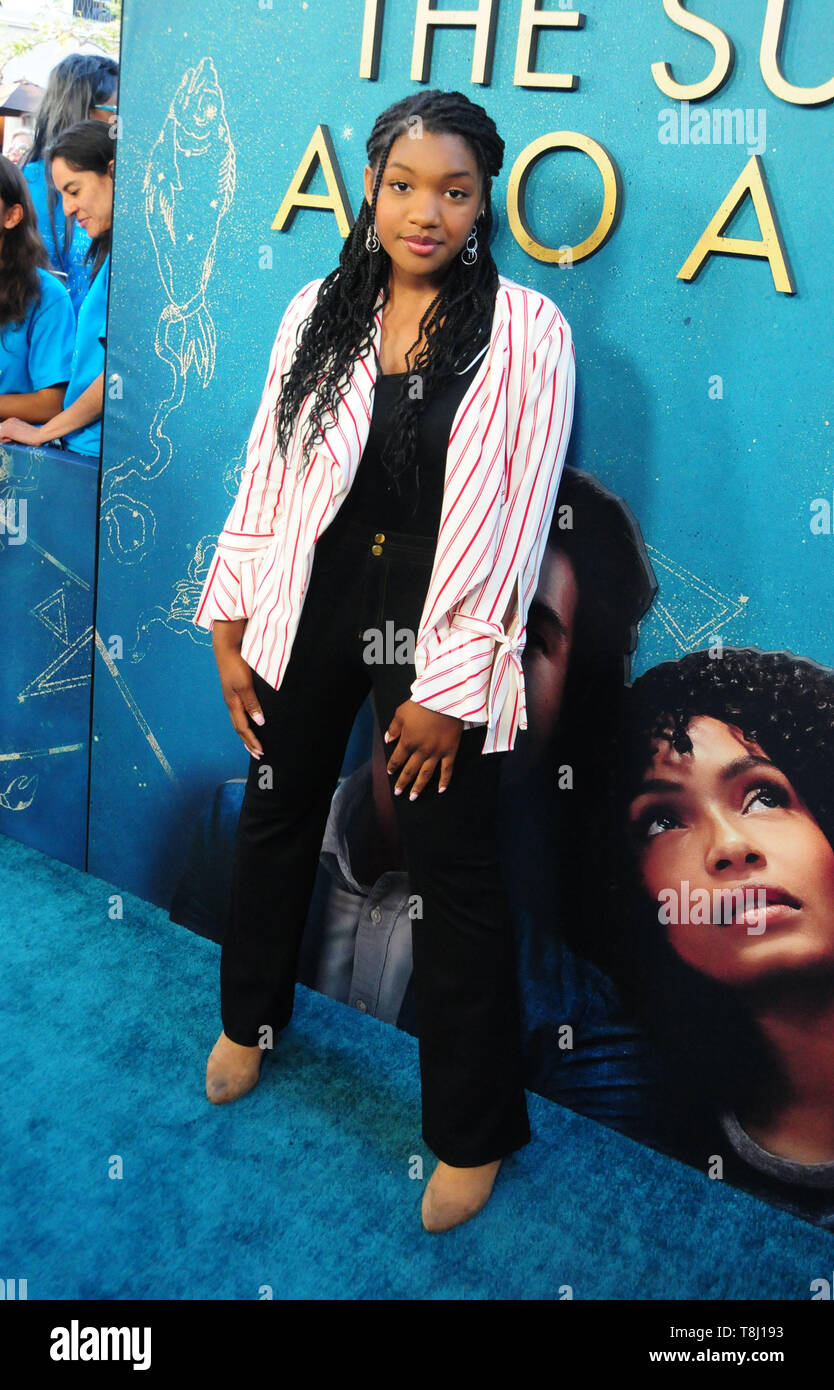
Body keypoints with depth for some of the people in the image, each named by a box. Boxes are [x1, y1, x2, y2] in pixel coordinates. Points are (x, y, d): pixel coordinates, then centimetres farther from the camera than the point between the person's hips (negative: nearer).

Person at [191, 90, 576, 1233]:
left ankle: (473, 1130, 23)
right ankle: (251, 1014, 48)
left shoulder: (527, 332, -8)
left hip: (439, 616, -4)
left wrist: (450, 684, -13)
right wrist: (231, 632, 3)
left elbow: (517, 521, -11)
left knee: (454, 868, 3)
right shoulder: (318, 313, 3)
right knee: (279, 809, 19)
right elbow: (267, 475, 5)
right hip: (314, 595, 4)